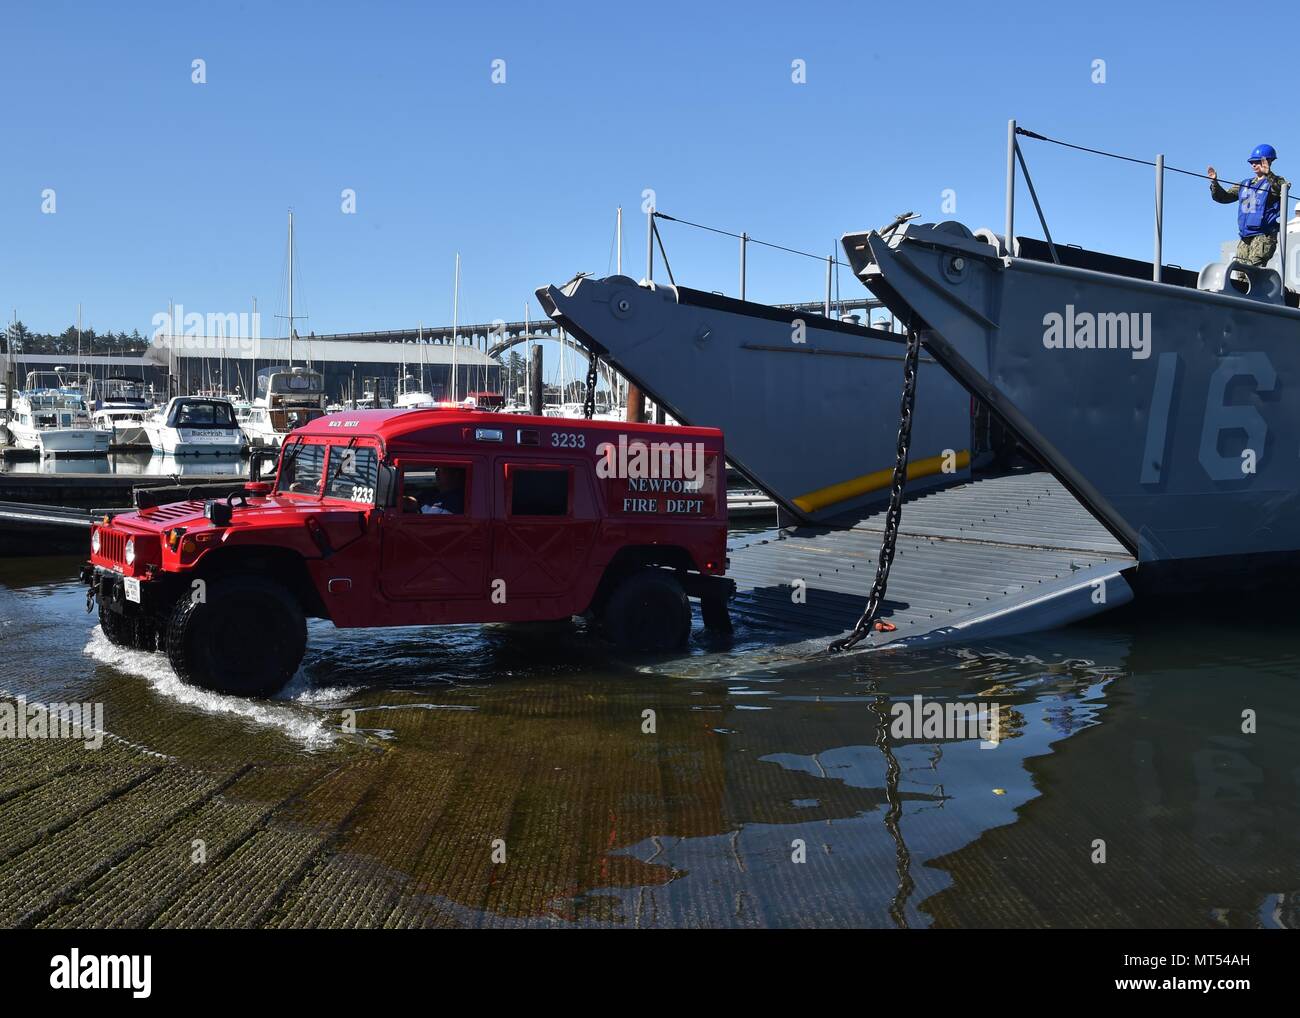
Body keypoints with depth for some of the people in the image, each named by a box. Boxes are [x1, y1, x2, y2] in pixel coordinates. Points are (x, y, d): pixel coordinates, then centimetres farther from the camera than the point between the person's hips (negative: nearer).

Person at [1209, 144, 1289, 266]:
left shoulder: (1275, 182, 2)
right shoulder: (1245, 184, 20)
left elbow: (1282, 190, -21)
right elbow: (1224, 197, 18)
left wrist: (1268, 174, -36)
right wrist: (1214, 182, 0)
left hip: (1263, 236, -6)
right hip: (1245, 237, 6)